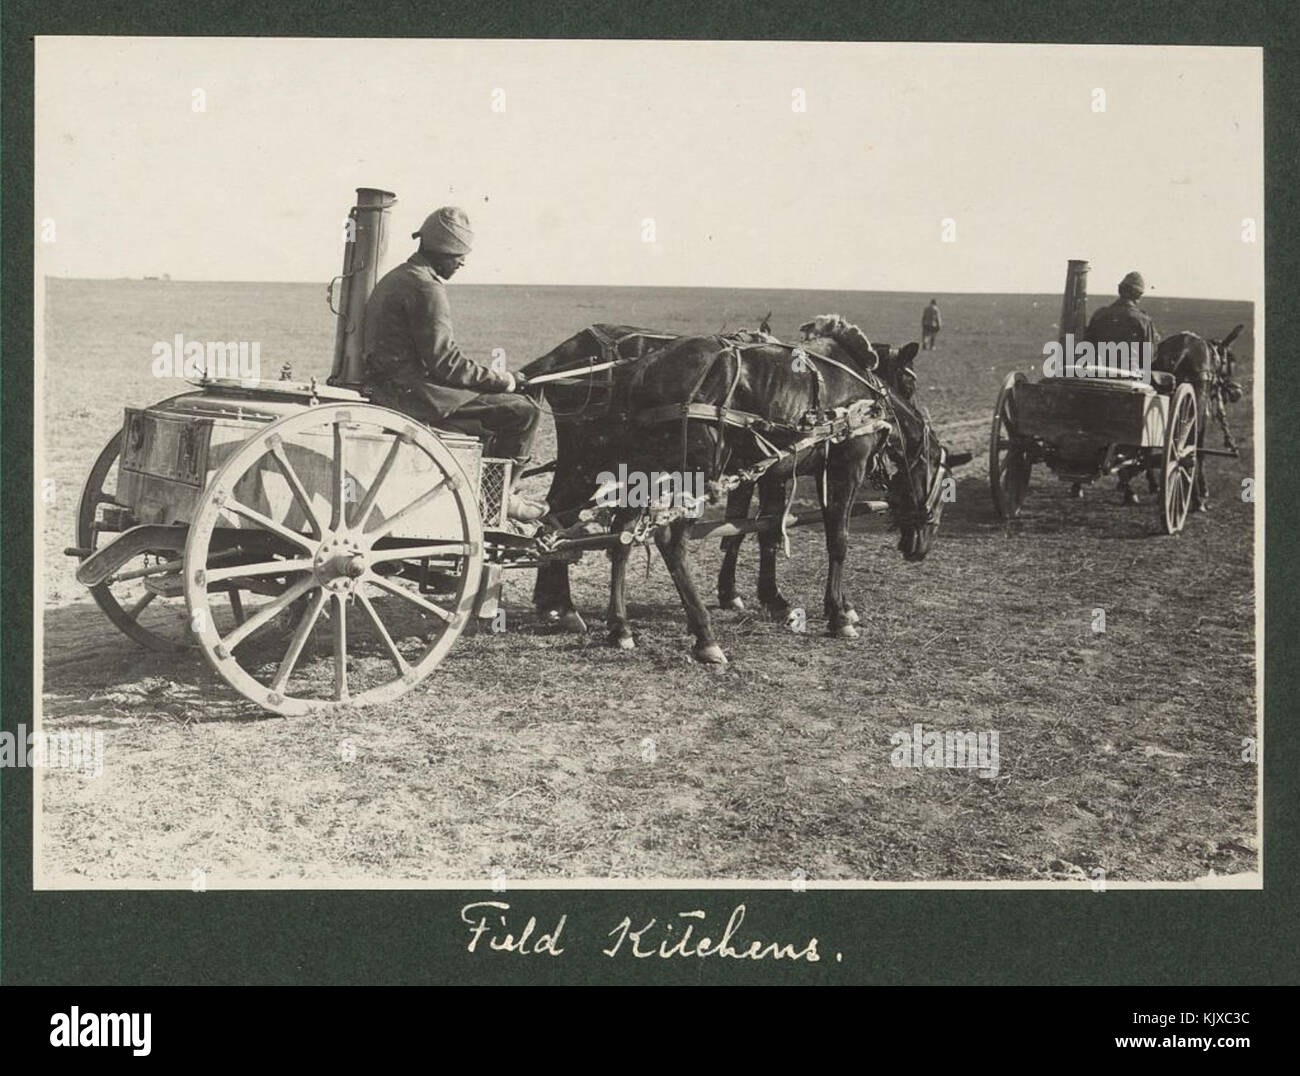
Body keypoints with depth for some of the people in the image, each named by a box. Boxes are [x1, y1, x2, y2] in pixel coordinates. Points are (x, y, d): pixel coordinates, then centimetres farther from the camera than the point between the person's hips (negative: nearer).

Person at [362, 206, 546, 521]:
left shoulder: (396, 278, 18)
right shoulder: (426, 287, -15)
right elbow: (444, 362, -19)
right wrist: (507, 381, -10)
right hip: (414, 394, -11)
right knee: (523, 411, -12)